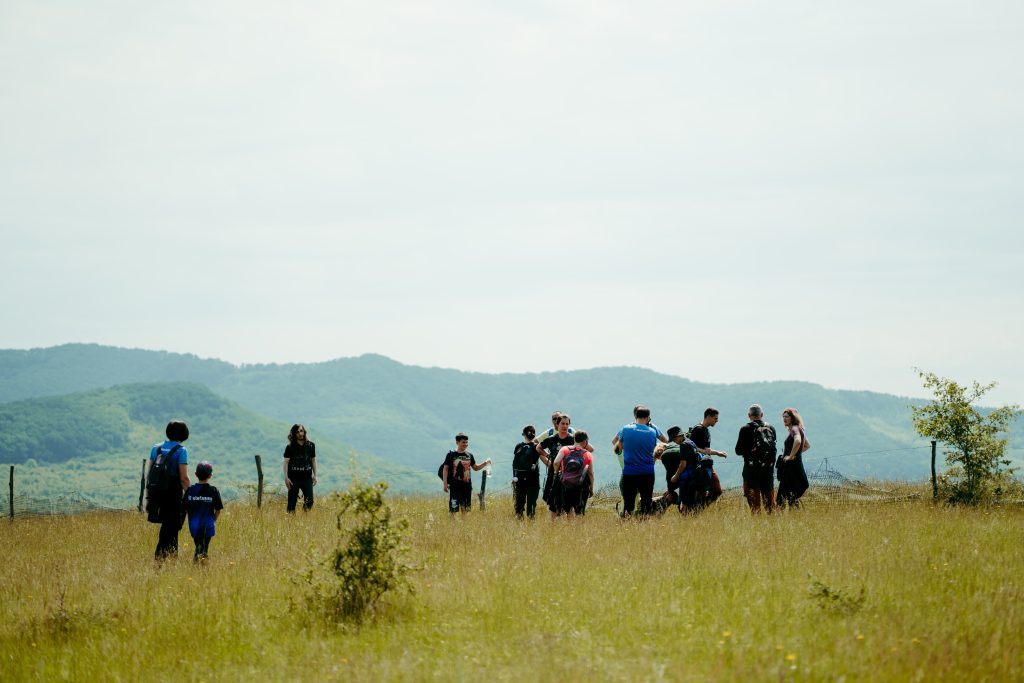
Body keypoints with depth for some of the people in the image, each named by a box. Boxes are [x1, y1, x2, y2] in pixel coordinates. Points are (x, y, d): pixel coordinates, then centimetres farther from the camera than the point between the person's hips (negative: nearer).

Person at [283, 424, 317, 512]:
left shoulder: (311, 445, 6)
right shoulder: (290, 447, -3)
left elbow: (313, 460, 13)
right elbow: (286, 462, -3)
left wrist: (314, 475, 8)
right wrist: (286, 477, -11)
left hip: (307, 477, 2)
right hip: (294, 478, -2)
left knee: (309, 501, -8)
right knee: (292, 502, 0)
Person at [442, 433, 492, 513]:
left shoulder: (469, 455, 10)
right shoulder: (451, 455, -1)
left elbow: (475, 468, 19)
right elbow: (445, 469, 0)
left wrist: (485, 463, 3)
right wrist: (445, 483, -6)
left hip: (467, 486, 4)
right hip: (455, 487, -4)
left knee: (466, 510, 8)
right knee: (453, 510, -8)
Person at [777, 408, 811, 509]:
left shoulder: (794, 429, -11)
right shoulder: (791, 430, 18)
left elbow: (798, 441, -34)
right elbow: (807, 445, 31)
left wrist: (791, 456, -24)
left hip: (792, 466, -10)